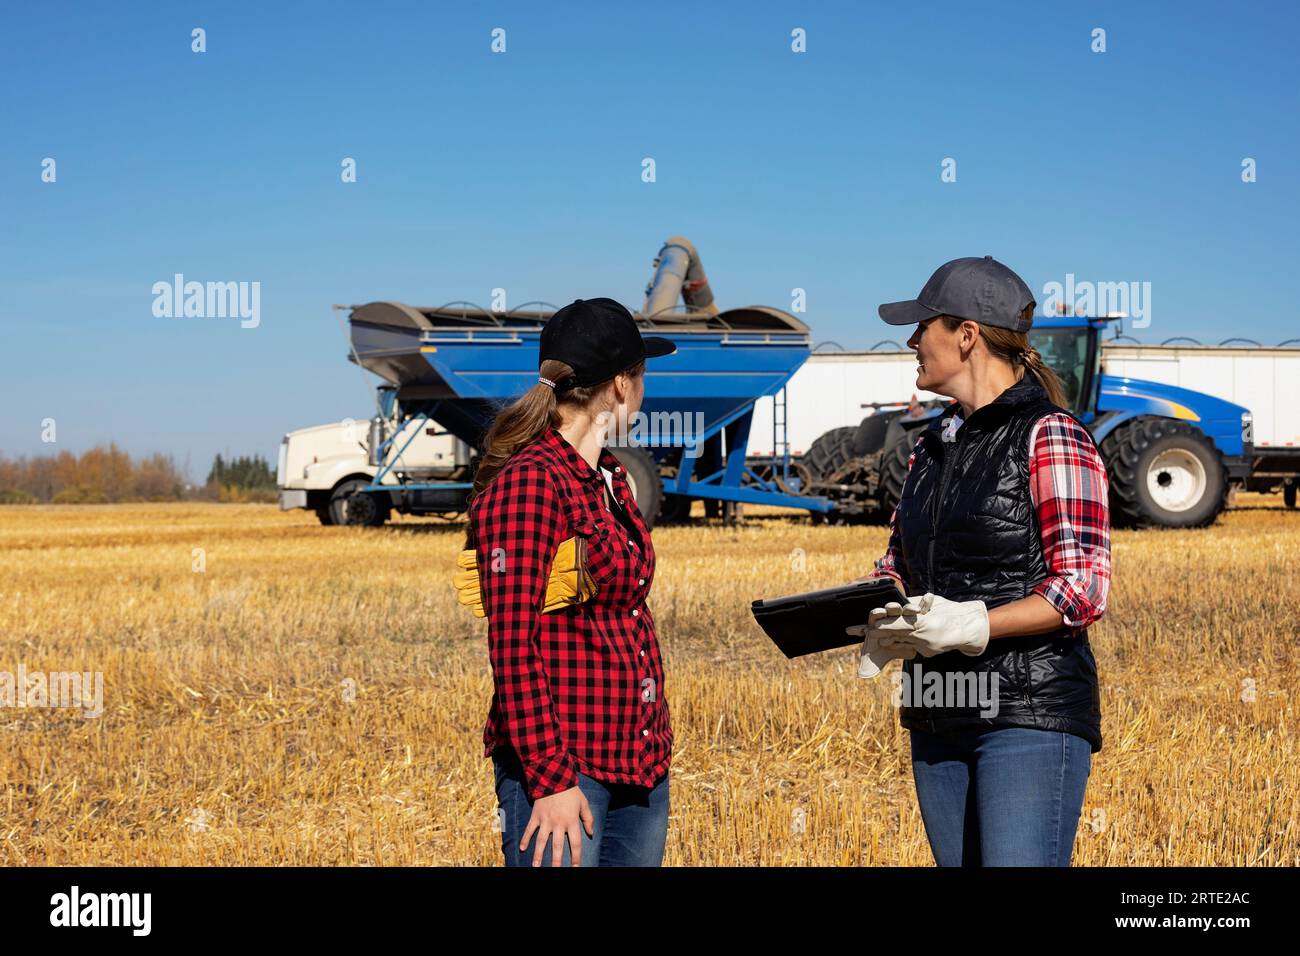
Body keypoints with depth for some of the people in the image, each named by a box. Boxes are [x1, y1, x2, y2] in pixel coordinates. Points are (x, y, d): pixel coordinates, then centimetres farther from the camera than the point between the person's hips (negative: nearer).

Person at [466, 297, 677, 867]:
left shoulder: (609, 478, 14)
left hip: (639, 760, 9)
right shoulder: (527, 484, -13)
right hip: (561, 763, -8)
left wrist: (654, 748, 16)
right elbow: (512, 646, -17)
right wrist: (551, 778, -19)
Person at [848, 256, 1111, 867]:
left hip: (1032, 715, -8)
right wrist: (869, 612, -1)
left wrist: (974, 625, -25)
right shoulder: (933, 445, 15)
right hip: (939, 717, 8)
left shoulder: (1050, 436, -8)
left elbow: (1084, 586, -13)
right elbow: (898, 565, 22)